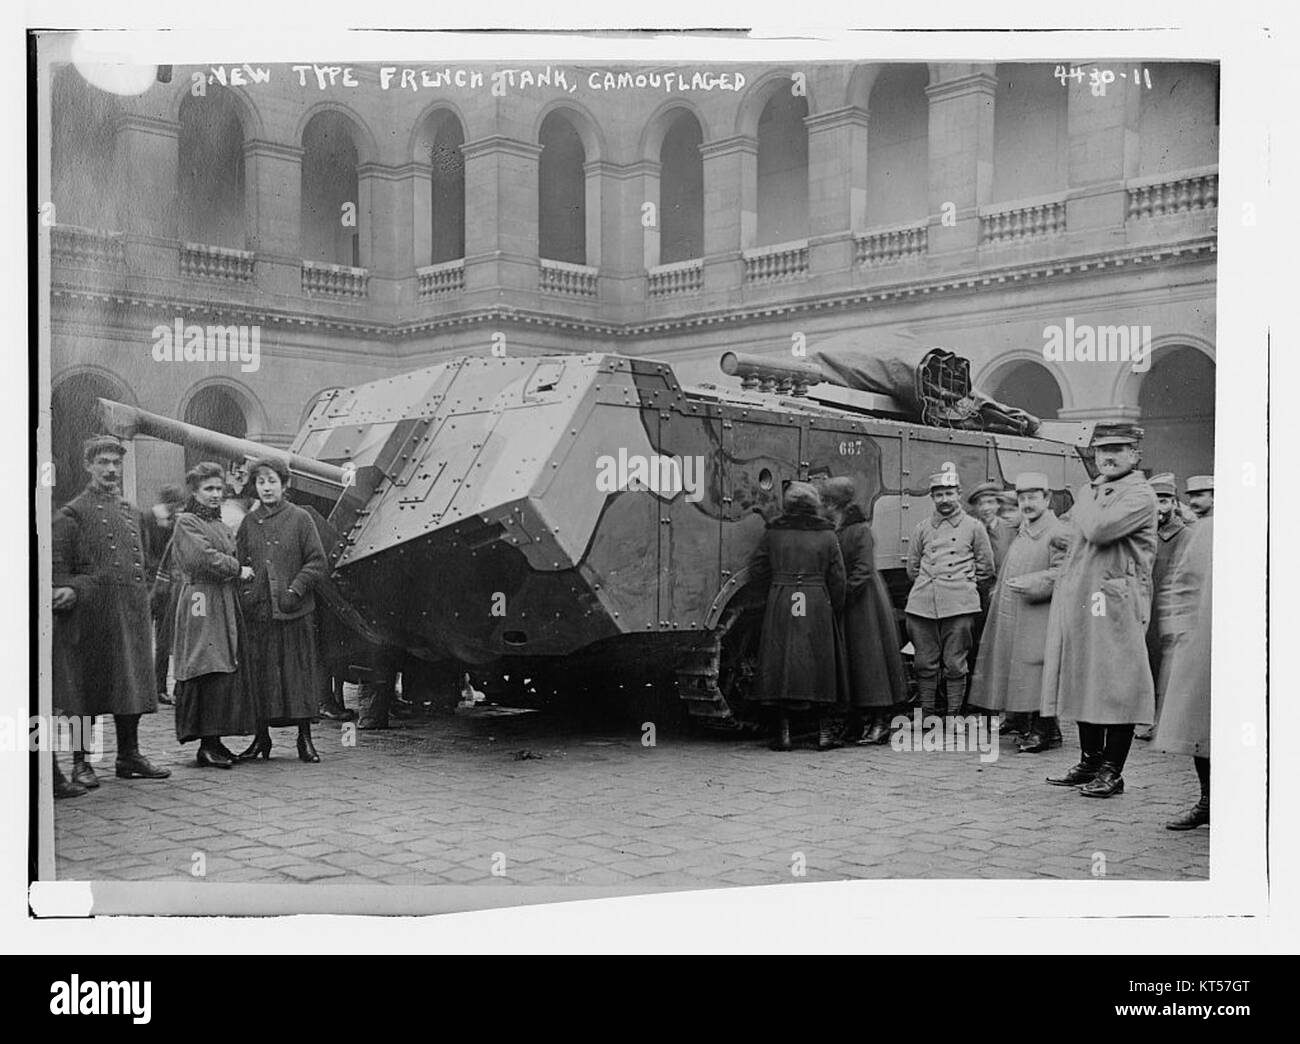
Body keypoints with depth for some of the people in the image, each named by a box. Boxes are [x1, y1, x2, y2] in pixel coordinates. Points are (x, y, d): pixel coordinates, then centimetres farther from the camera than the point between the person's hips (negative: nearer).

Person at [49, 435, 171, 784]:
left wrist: (142, 604, 15)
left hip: (132, 613, 6)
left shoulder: (133, 513, 17)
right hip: (92, 615, -5)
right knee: (87, 689, 0)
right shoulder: (73, 513, -1)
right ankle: (81, 762, 8)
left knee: (132, 686, 8)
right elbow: (60, 568, -5)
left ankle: (129, 756, 17)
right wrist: (69, 590, -23)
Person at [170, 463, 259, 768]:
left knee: (227, 672, 5)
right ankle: (207, 745, -10)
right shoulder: (186, 522, -3)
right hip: (201, 604, -8)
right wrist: (238, 570, -5)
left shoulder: (220, 525, 22)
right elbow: (204, 557, -14)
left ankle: (215, 740, 10)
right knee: (208, 673, -12)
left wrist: (238, 571, 6)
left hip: (225, 606, 8)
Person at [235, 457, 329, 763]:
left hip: (295, 612, -2)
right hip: (257, 613, 3)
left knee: (299, 674, 1)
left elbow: (317, 562, -1)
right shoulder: (248, 523, 10)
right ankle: (261, 738, 17)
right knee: (260, 677, 5)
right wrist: (246, 592, -3)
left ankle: (305, 739, 9)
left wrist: (295, 590, -11)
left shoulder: (300, 519, 2)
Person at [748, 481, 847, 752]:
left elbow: (756, 571, 3)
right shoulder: (826, 535, 3)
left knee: (780, 664, 4)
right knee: (820, 666, 7)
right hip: (817, 607, 0)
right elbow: (837, 579, 3)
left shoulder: (772, 533, 3)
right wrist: (835, 609, 14)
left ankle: (784, 733, 2)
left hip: (780, 607, 0)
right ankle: (824, 733, 8)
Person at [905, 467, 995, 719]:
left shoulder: (974, 527, 8)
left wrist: (964, 585, 12)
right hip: (923, 604, 3)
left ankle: (954, 715, 4)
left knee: (955, 664, -2)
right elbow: (912, 568, 21)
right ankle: (926, 715, 10)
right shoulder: (922, 529, 14)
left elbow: (986, 568, 13)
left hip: (959, 604, -2)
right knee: (925, 663, 2)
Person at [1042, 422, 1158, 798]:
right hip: (1079, 599, 8)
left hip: (1117, 602, -8)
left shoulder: (1140, 494, -8)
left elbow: (1098, 530, -20)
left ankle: (1112, 772, 3)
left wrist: (1088, 501, -5)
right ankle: (1089, 763, 21)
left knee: (1117, 687, -3)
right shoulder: (1090, 492, 19)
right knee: (1084, 683, 11)